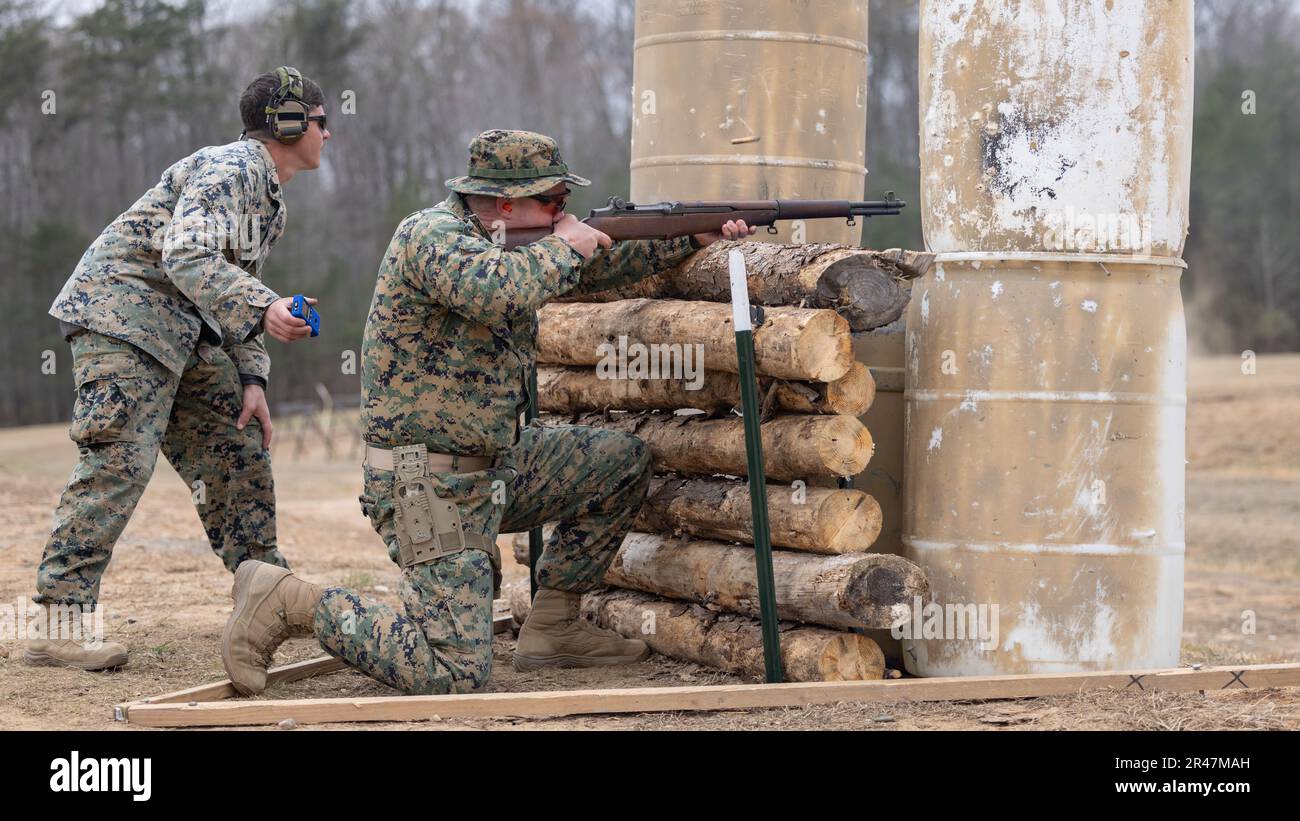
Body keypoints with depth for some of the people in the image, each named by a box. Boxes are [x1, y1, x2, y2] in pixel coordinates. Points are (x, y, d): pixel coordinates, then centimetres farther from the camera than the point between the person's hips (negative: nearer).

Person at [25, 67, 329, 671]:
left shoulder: (272, 201, 17)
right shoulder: (230, 168, -15)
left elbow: (237, 286, 23)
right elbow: (187, 255, -29)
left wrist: (251, 380, 11)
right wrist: (262, 308, -41)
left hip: (182, 332, 10)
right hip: (119, 311, -10)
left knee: (239, 446, 9)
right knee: (119, 462, -19)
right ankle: (57, 624, -21)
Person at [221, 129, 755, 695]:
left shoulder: (509, 242, 10)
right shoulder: (431, 235, -17)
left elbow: (596, 269, 22)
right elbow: (501, 293, -37)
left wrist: (695, 237, 11)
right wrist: (563, 248, -18)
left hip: (494, 467, 10)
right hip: (431, 488, -10)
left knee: (623, 462, 12)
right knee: (455, 674, -15)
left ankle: (552, 627, 16)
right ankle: (289, 602, -2)